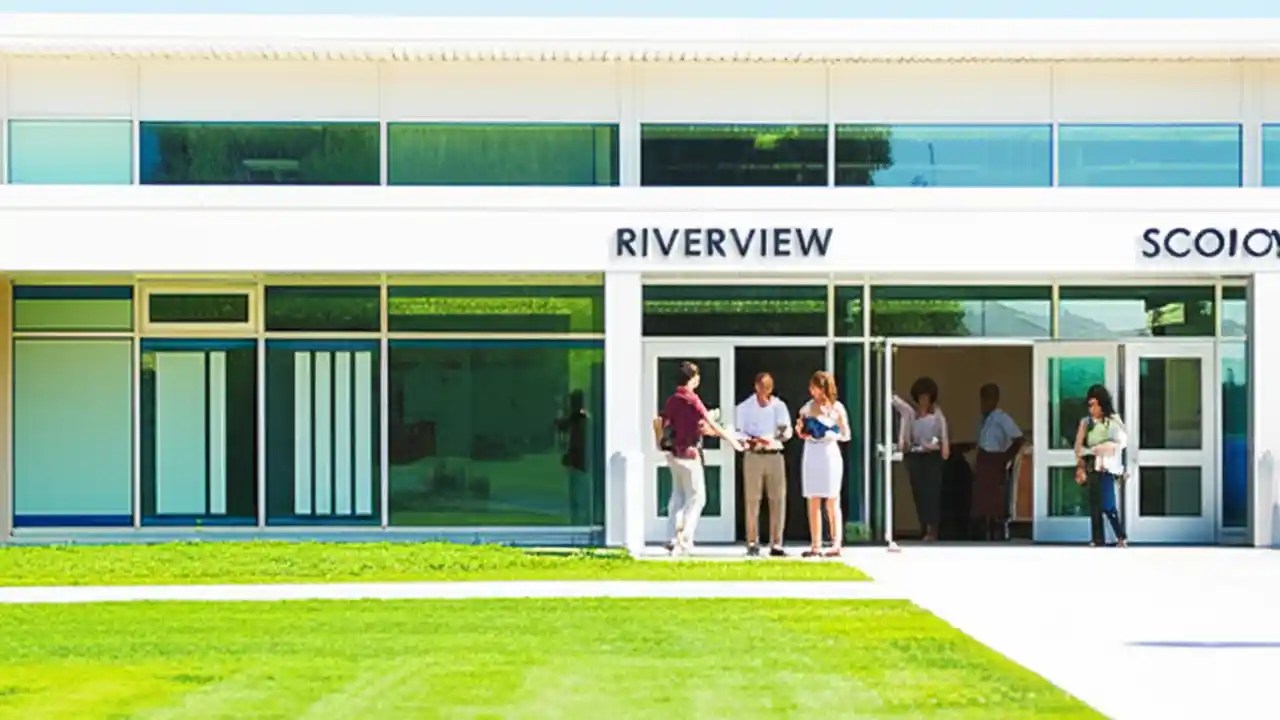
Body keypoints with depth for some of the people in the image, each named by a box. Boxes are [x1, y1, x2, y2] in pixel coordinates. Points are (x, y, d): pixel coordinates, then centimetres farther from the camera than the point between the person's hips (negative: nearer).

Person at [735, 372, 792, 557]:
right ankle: (752, 544, 0)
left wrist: (782, 432, -17)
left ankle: (776, 544, 0)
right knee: (752, 500, -4)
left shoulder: (779, 406, 13)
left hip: (775, 456, 2)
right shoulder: (744, 407, 9)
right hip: (753, 456, -2)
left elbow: (788, 432, 6)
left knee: (778, 500, -3)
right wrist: (750, 440, -17)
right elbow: (738, 432, 2)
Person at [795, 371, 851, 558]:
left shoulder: (837, 408, 0)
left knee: (832, 503, -2)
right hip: (811, 456, 4)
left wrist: (832, 435, -15)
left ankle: (836, 544, -4)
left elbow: (846, 435, 2)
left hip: (829, 454, -4)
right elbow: (801, 433, 14)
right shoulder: (808, 407, 10)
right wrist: (801, 430, -8)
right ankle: (815, 545, 4)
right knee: (813, 503, 2)